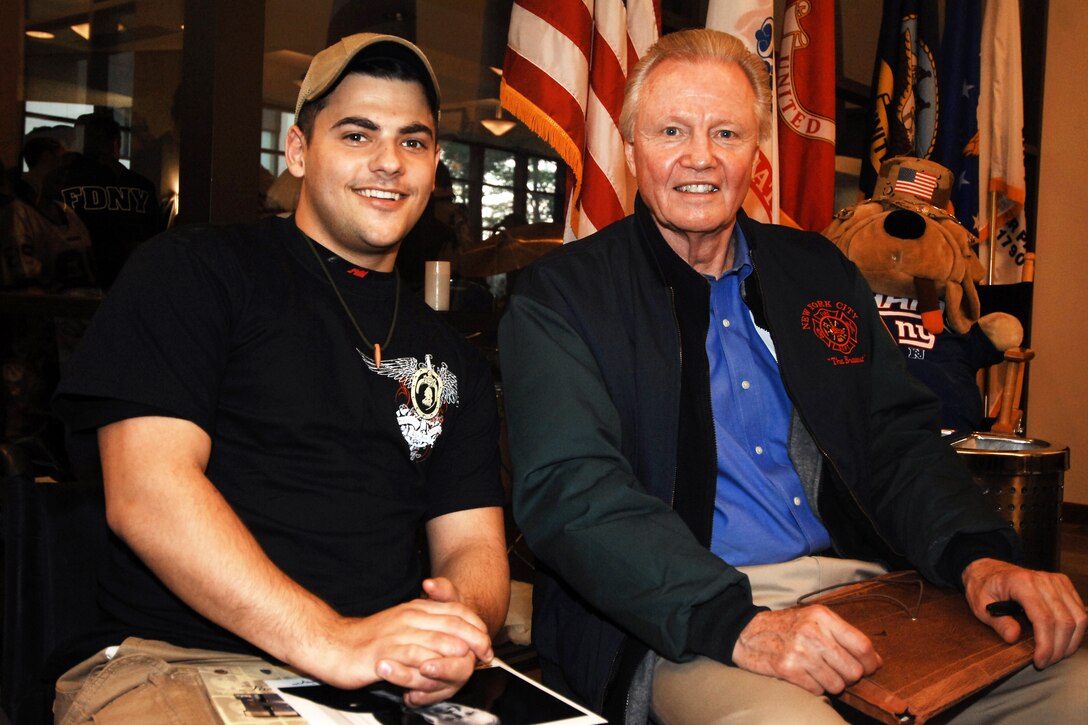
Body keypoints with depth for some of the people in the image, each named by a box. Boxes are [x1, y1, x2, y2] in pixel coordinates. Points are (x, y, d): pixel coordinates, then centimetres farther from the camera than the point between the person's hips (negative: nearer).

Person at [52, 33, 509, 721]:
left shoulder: (454, 359, 18)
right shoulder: (188, 272, 2)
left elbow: (472, 542, 11)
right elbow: (146, 490, -11)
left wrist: (459, 619, -14)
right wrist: (327, 638, -22)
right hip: (173, 662, -5)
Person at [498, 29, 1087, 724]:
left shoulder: (821, 272, 16)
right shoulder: (559, 297, 0)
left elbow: (900, 440, 14)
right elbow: (569, 490, -13)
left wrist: (980, 557, -7)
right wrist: (736, 621, -26)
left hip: (860, 589, 6)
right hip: (678, 629, -5)